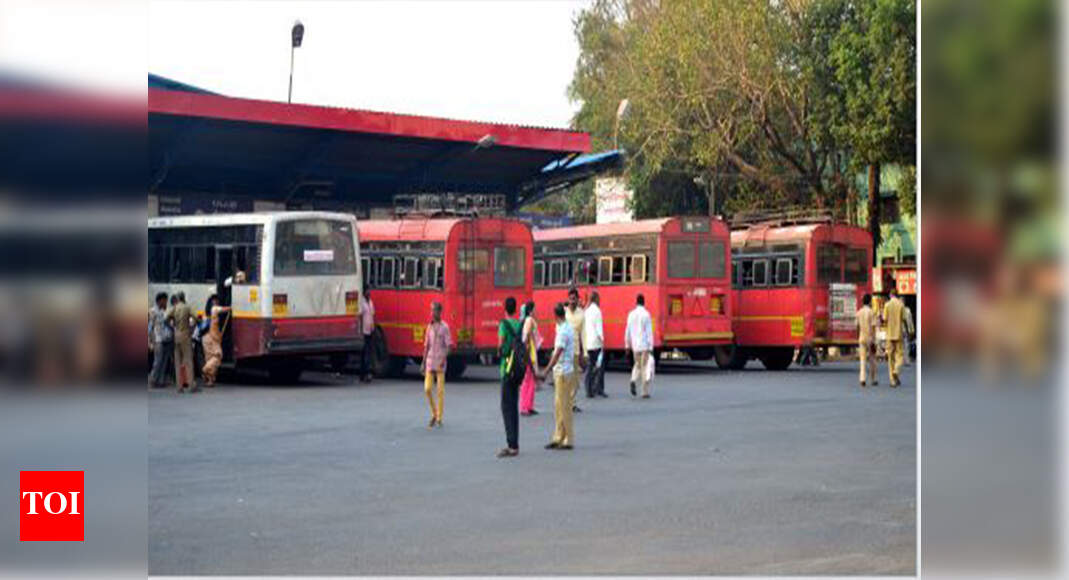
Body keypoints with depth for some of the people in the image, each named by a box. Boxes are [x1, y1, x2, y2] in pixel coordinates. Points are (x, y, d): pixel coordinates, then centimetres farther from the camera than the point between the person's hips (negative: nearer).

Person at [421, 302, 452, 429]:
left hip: (440, 363, -4)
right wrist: (423, 363, 12)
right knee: (427, 388, -3)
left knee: (440, 391, -1)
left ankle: (439, 419, 6)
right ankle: (433, 415, 14)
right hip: (430, 361, 4)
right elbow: (426, 345, 14)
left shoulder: (444, 327, -5)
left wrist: (443, 360, -19)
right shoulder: (430, 326, 11)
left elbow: (449, 345, -8)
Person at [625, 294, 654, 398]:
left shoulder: (631, 314, 2)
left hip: (635, 345, 3)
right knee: (644, 366, 3)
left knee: (637, 364, 21)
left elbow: (628, 331, 6)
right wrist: (650, 347, -7)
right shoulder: (646, 314, -9)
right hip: (644, 345, -3)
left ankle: (633, 380, -5)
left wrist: (627, 345, 15)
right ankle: (645, 392, 3)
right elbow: (649, 332, -10)